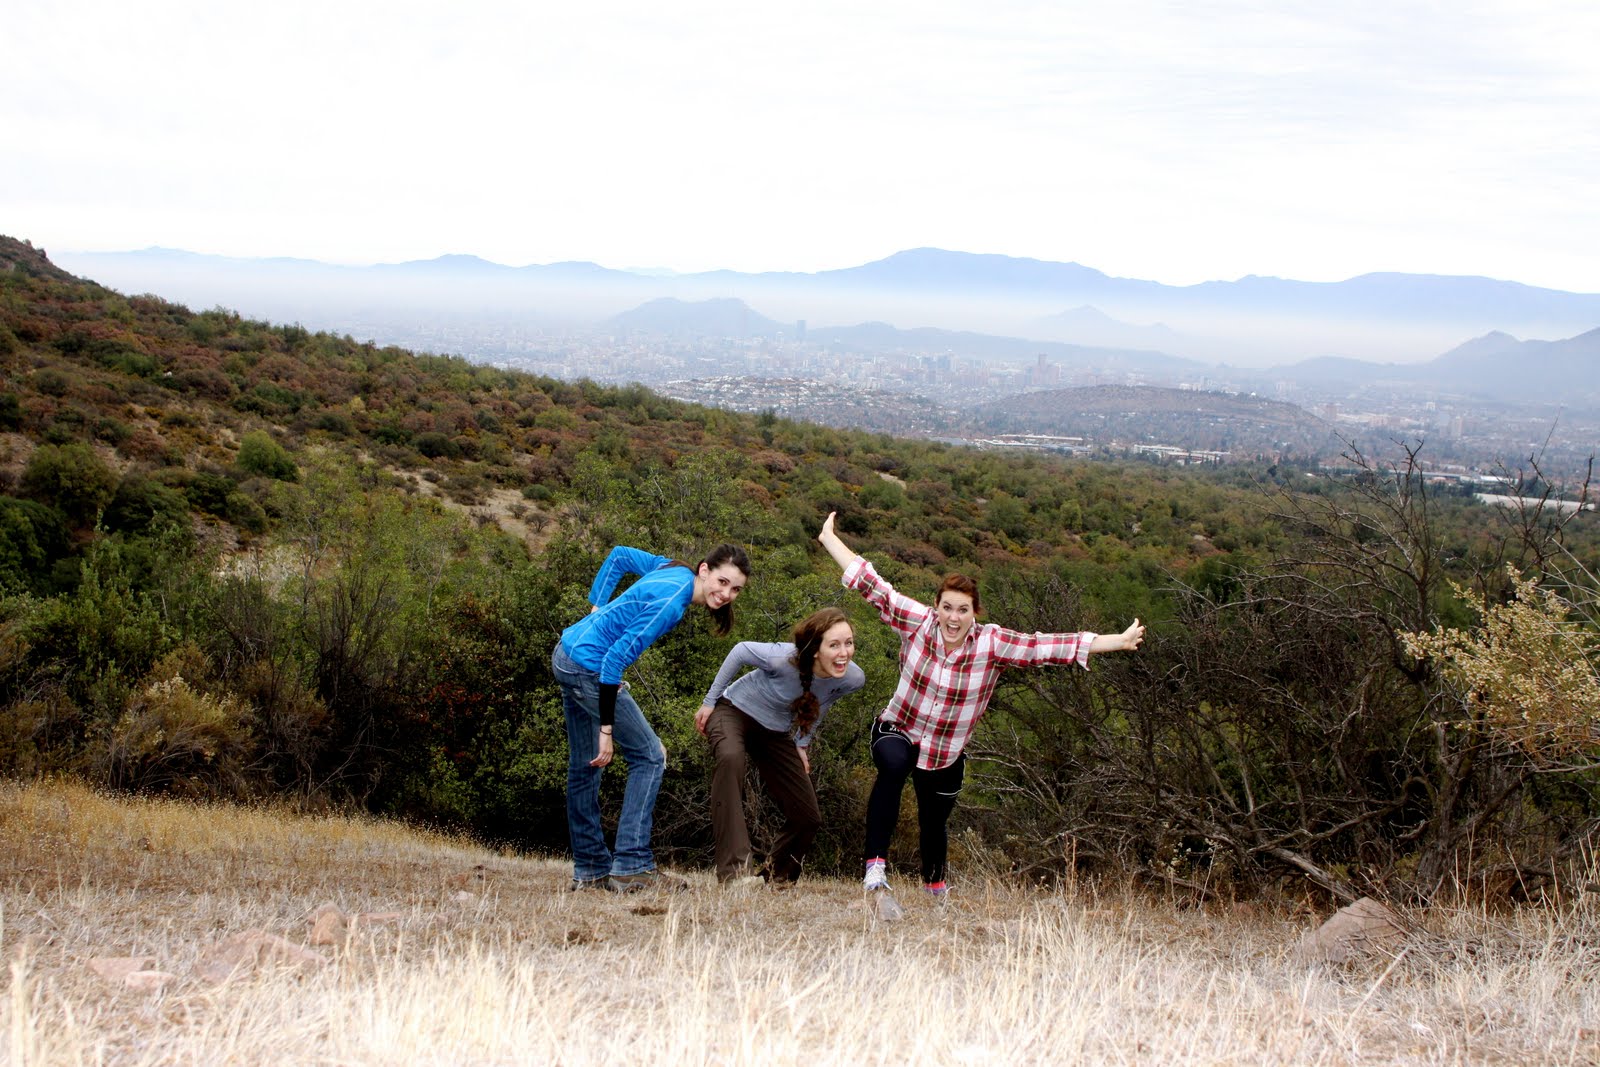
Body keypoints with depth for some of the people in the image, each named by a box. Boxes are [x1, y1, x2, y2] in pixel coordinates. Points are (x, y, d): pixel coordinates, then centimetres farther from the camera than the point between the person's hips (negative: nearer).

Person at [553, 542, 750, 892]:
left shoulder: (674, 570, 4)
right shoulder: (670, 602, -23)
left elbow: (620, 555, 20)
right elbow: (615, 659, -27)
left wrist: (597, 608, 18)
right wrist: (606, 729, -25)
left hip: (566, 654, 10)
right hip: (588, 667, -10)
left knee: (584, 768, 15)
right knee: (649, 757, -4)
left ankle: (589, 871, 24)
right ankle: (632, 869, -4)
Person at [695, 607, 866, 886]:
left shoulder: (853, 679, -20)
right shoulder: (784, 659, -35)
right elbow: (740, 651, -15)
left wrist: (801, 744, 6)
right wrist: (709, 701, -9)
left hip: (776, 732, 5)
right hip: (735, 710, -5)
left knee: (808, 817, 0)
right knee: (731, 758, -40)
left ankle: (775, 878, 29)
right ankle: (735, 871, -41)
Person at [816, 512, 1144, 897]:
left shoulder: (992, 642, -18)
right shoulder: (918, 622, -17)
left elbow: (1050, 647, -22)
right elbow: (874, 587, -14)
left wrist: (1120, 641, -28)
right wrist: (829, 539, -13)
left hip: (946, 754, 2)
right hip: (898, 731, -2)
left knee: (934, 823, 18)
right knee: (893, 765, -37)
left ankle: (935, 888, 51)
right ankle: (876, 865, -36)